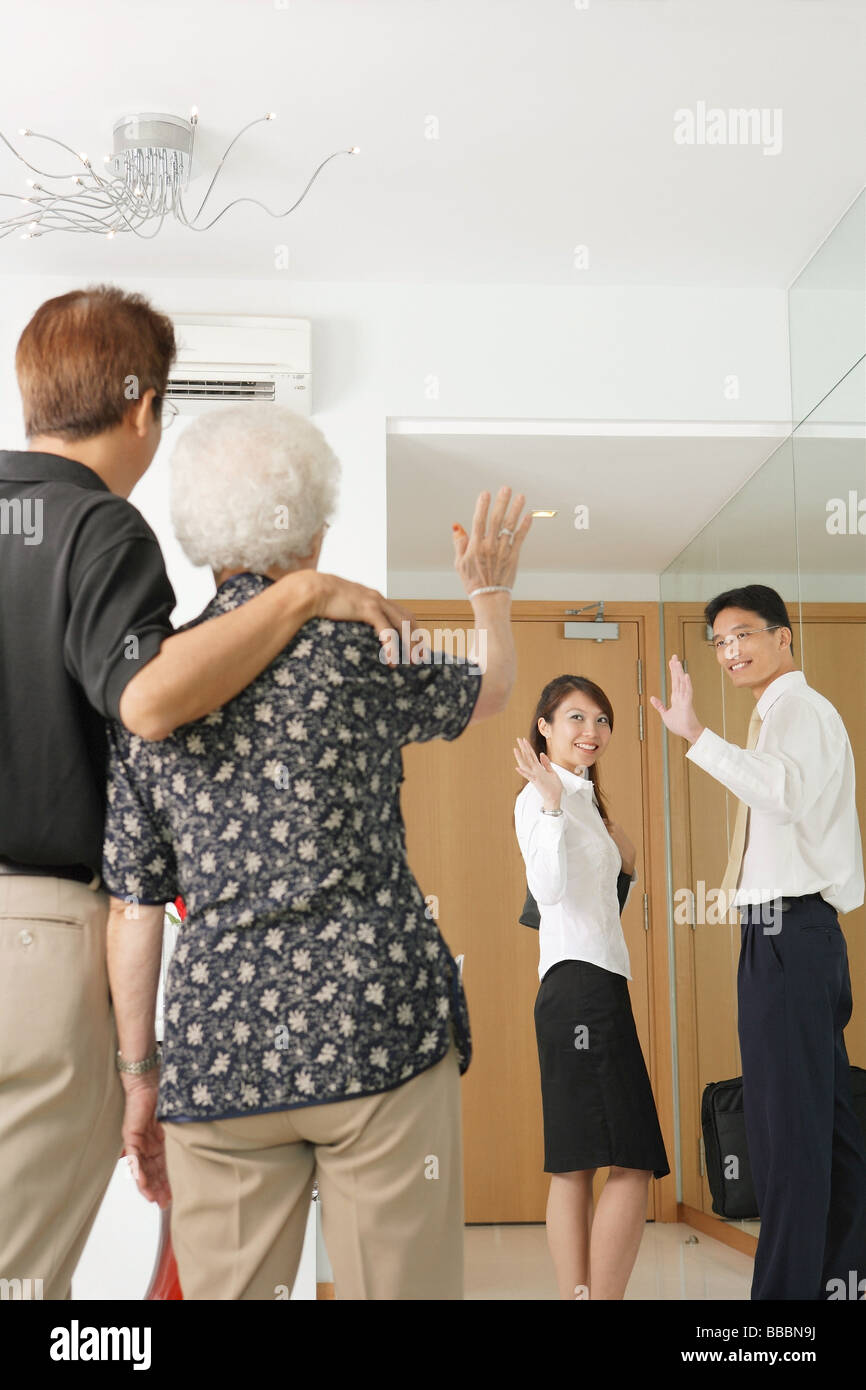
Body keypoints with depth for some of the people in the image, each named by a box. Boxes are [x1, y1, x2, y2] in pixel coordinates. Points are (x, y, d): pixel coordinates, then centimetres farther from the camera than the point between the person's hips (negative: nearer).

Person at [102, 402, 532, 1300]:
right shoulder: (357, 645, -3)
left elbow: (134, 906, 6)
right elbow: (488, 694, 19)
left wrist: (140, 1075, 13)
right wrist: (490, 594, 37)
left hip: (218, 1046, 3)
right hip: (375, 1024, -3)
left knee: (224, 1287, 11)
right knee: (399, 1285, 5)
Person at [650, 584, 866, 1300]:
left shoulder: (798, 708, -9)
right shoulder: (789, 712, 24)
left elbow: (787, 791, -29)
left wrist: (697, 734, -35)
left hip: (785, 926, -11)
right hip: (802, 926, 11)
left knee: (784, 1115, -9)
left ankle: (787, 1284, -6)